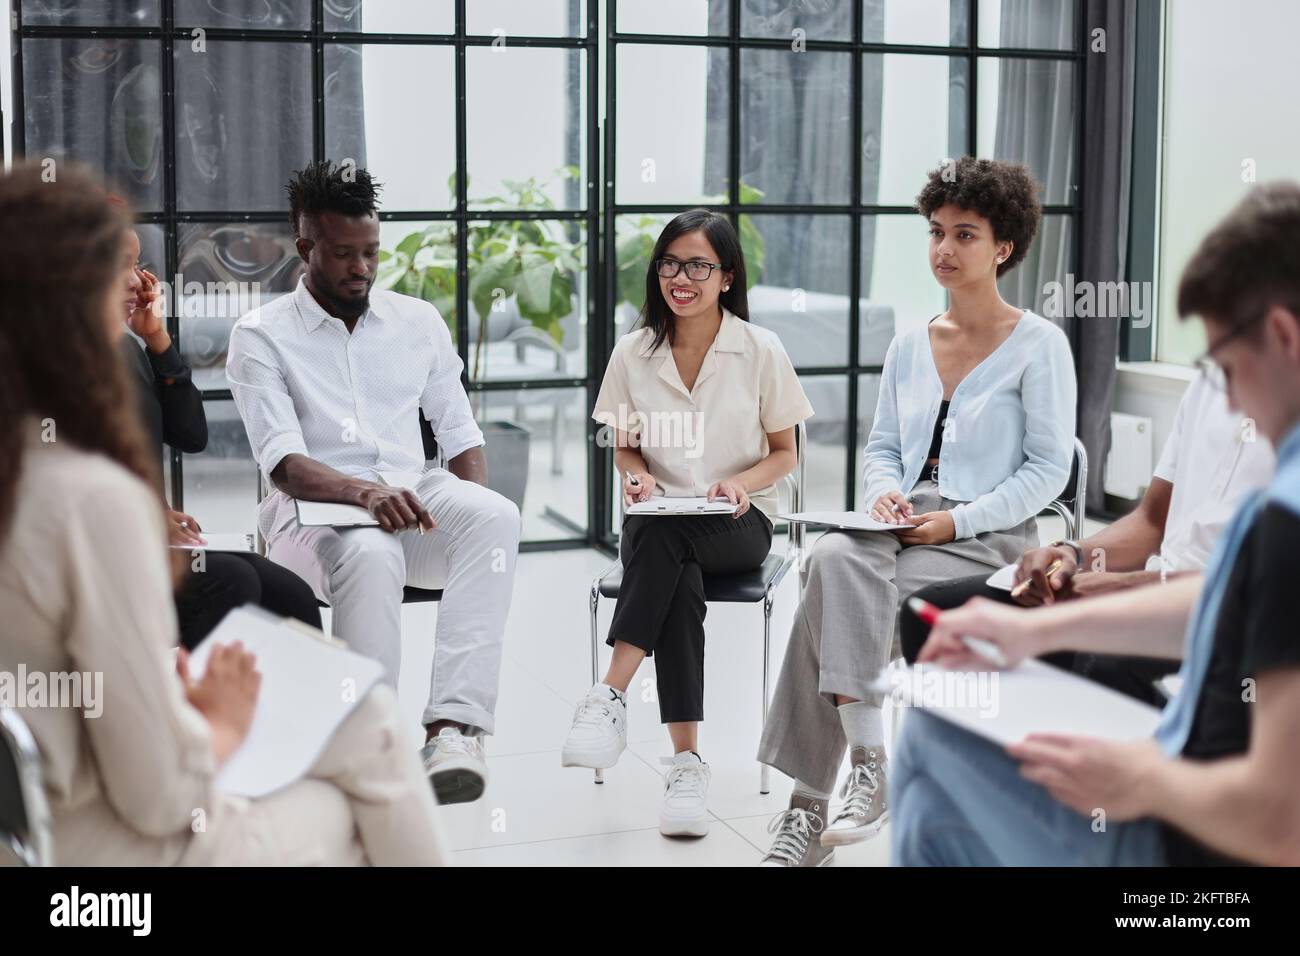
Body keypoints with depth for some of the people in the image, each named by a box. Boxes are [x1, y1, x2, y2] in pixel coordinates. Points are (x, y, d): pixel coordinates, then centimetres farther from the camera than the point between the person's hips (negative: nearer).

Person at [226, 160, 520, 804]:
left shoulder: (418, 321, 18)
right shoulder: (262, 336, 5)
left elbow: (459, 435, 16)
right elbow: (285, 464, -8)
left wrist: (476, 516, -6)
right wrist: (364, 492, -28)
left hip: (415, 500, 4)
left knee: (496, 515, -31)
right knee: (371, 552, -39)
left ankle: (455, 723, -41)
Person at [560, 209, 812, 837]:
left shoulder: (761, 351, -1)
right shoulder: (633, 352, 5)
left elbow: (784, 454, 5)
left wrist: (743, 483, -16)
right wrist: (637, 475, -9)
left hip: (738, 526, -2)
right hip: (657, 526, 2)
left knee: (663, 535, -37)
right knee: (680, 585, -35)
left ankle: (611, 697, -41)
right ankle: (687, 761, -39)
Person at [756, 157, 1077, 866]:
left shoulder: (1038, 345, 1)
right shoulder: (909, 346, 16)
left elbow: (1048, 468, -4)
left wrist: (959, 520, -15)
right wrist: (884, 490, -4)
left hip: (986, 536, -5)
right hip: (902, 525, 5)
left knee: (833, 596, -29)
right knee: (835, 557, -32)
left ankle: (809, 806, -23)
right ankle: (868, 765, -33)